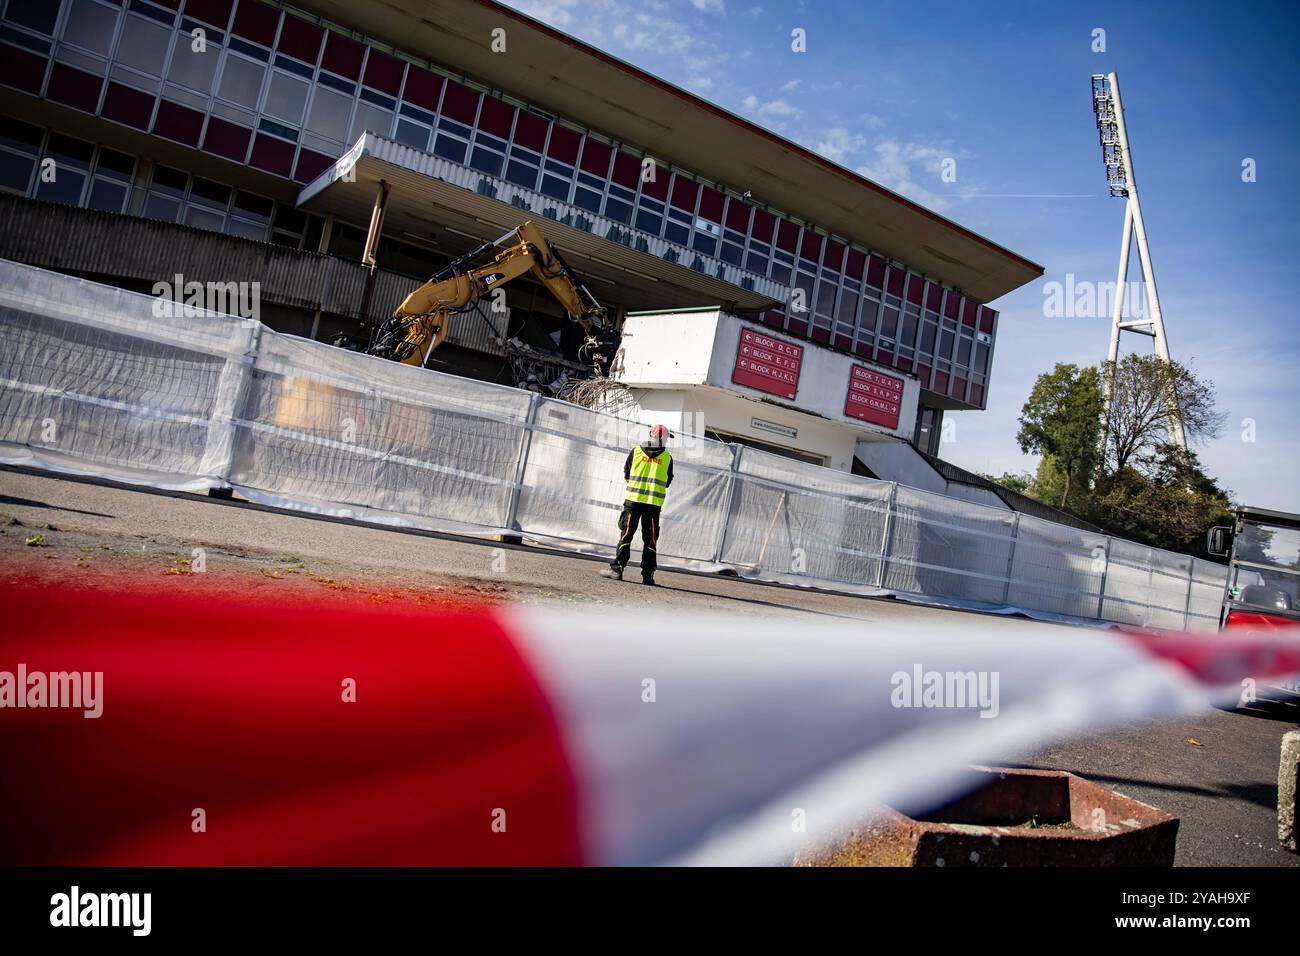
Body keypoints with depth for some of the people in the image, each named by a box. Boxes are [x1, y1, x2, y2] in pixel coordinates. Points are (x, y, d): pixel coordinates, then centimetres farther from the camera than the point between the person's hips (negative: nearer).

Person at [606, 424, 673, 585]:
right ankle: (647, 575, 4)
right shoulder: (667, 457, 1)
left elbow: (626, 475, 8)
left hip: (633, 499, 0)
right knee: (650, 539, 6)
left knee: (626, 534, 5)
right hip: (654, 502, 0)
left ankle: (617, 569, -1)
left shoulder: (636, 451, 0)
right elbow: (667, 482, 9)